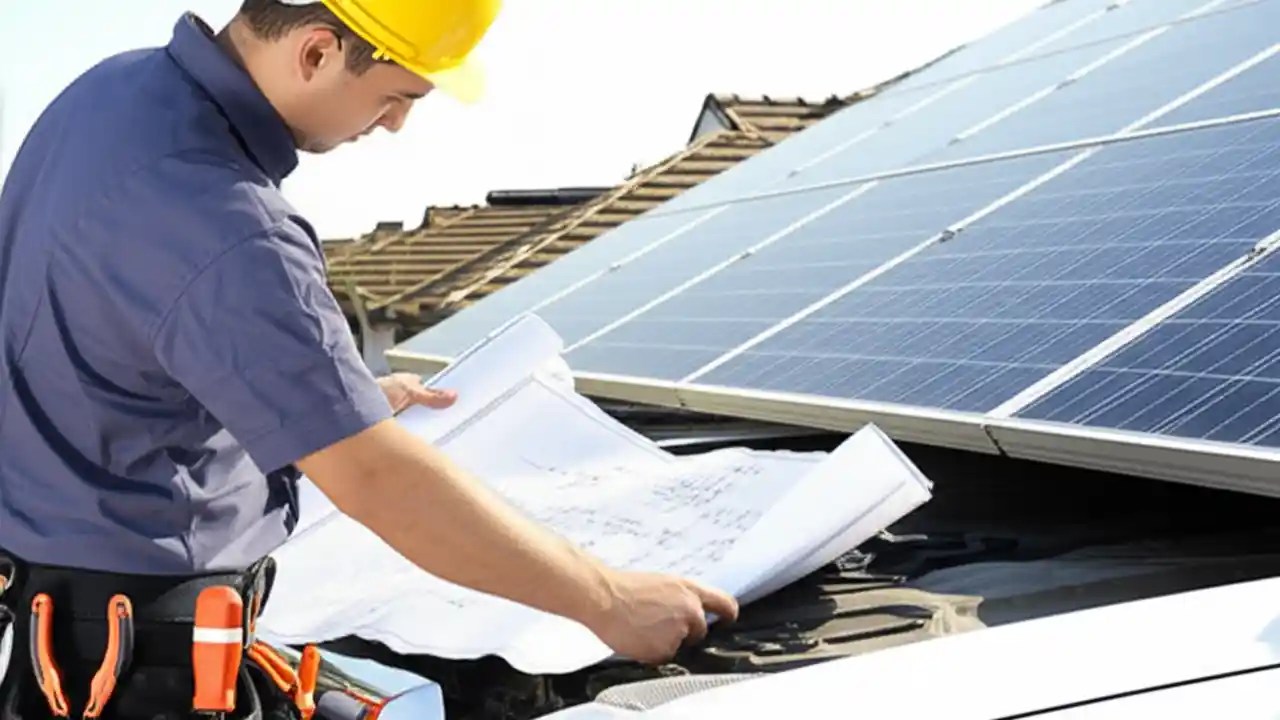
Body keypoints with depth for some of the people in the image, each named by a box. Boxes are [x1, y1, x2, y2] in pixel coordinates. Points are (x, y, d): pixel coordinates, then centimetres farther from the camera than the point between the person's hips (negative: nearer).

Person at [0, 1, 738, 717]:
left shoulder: (119, 88, -1)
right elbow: (375, 478, -30)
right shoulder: (211, 218, -30)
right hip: (129, 623, -9)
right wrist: (606, 598, -22)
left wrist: (342, 394, 21)